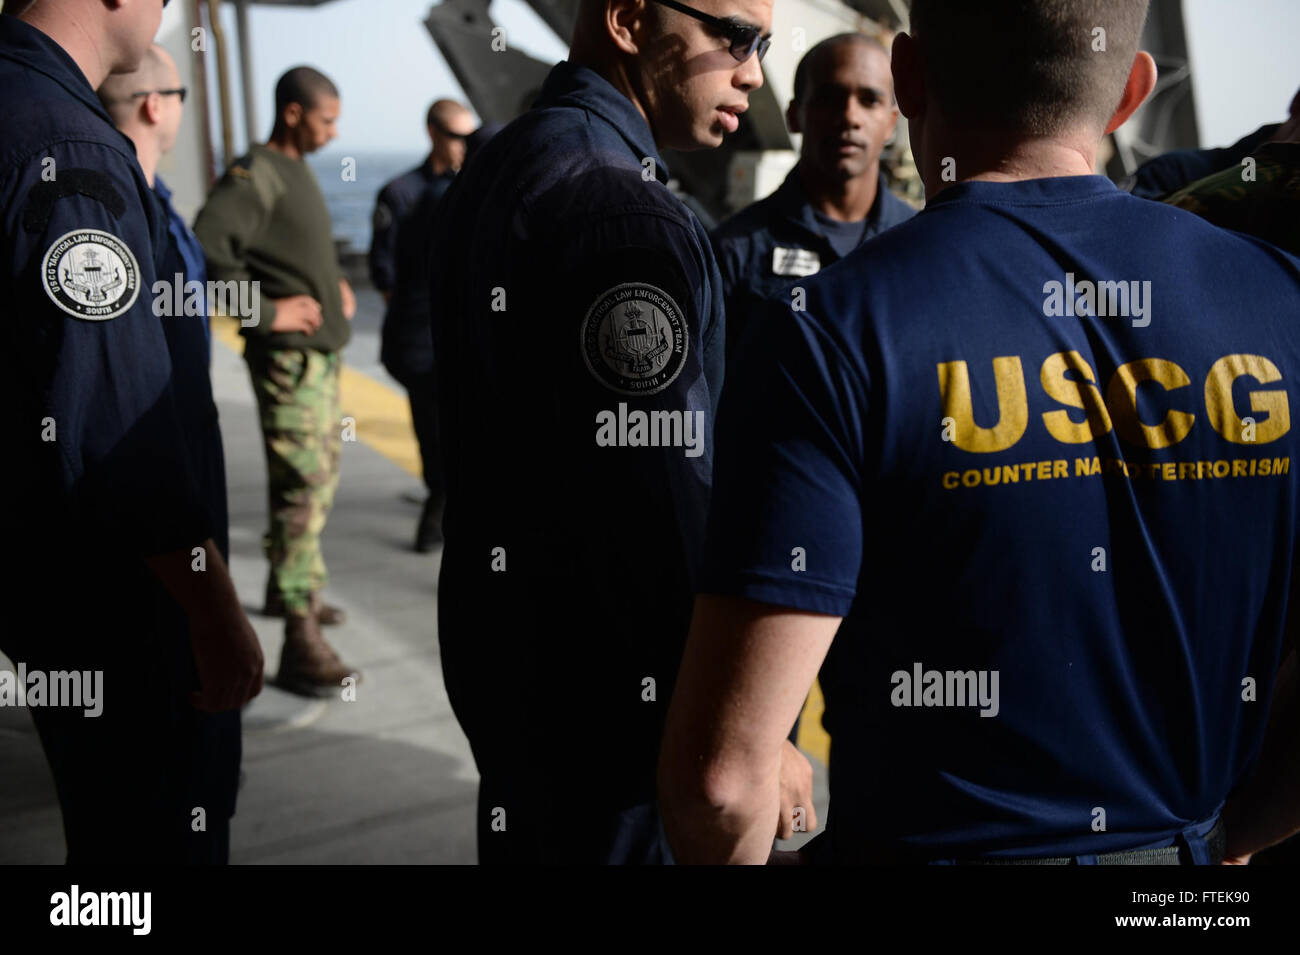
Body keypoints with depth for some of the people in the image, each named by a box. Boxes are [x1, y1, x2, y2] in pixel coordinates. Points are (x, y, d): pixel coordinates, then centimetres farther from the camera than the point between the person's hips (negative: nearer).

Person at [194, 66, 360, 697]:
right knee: (302, 486, -12)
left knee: (318, 478, 19)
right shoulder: (254, 175, -14)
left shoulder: (297, 172, 16)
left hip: (321, 353, 10)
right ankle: (301, 644, -13)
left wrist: (335, 287, 13)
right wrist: (266, 312, -23)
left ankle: (286, 590, 37)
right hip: (288, 358, -10)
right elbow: (208, 248, -27)